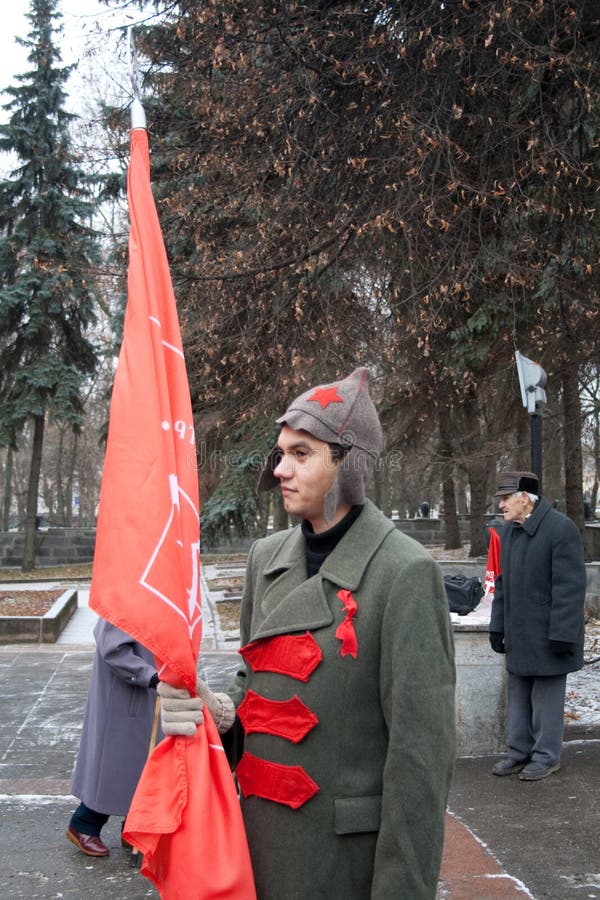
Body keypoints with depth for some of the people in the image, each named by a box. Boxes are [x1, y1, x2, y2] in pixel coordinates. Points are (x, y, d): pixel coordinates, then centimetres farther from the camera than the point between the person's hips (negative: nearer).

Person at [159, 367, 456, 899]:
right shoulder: (267, 557, 3)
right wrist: (218, 710, -8)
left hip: (347, 854, -6)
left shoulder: (404, 573, -18)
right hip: (260, 834, 6)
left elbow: (421, 748, -18)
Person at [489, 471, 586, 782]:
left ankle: (547, 756, 19)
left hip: (547, 636, -7)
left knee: (546, 697, 5)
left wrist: (562, 636, -19)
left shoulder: (560, 528, -17)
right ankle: (520, 752, 27)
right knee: (518, 696, 15)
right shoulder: (508, 530, 8)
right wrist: (497, 626, 13)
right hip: (518, 635, 7)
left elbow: (570, 587, -19)